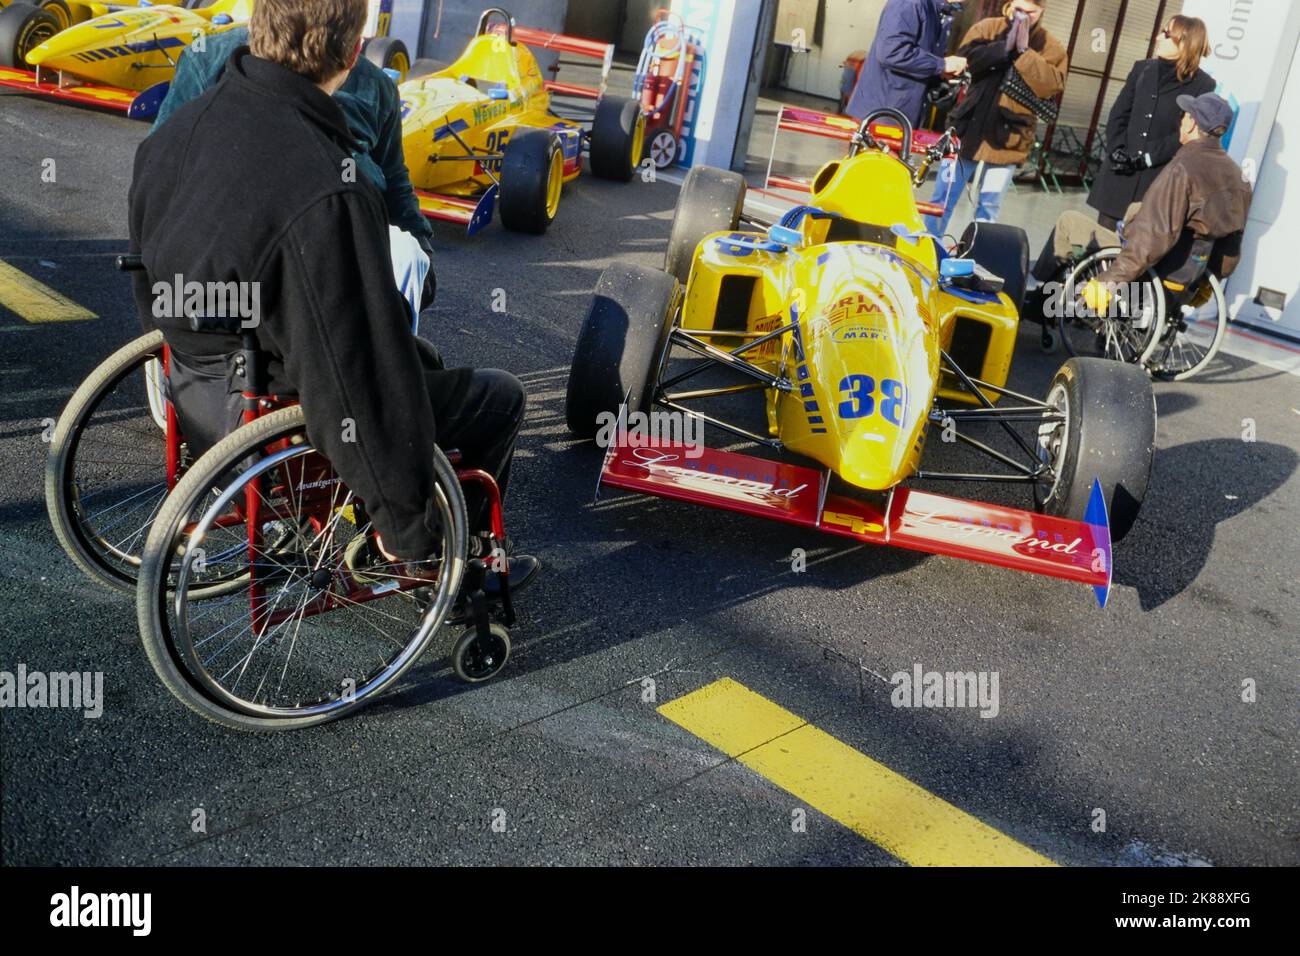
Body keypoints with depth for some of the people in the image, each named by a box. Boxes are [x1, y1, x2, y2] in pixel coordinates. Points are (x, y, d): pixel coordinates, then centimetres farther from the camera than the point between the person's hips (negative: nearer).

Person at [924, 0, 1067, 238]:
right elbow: (963, 59, -13)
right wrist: (1004, 48, -19)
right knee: (943, 198, 8)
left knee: (989, 208, 5)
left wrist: (1024, 51, -17)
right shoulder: (987, 28, 2)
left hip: (1006, 141, 0)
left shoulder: (1050, 47, 1)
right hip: (968, 131, 1)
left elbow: (1050, 86, -14)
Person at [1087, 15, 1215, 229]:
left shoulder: (1202, 85, -4)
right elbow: (1118, 115, 8)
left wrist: (1147, 158, -15)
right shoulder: (1142, 69, 11)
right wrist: (1117, 150, -7)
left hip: (1159, 179, -5)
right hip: (1120, 173, 5)